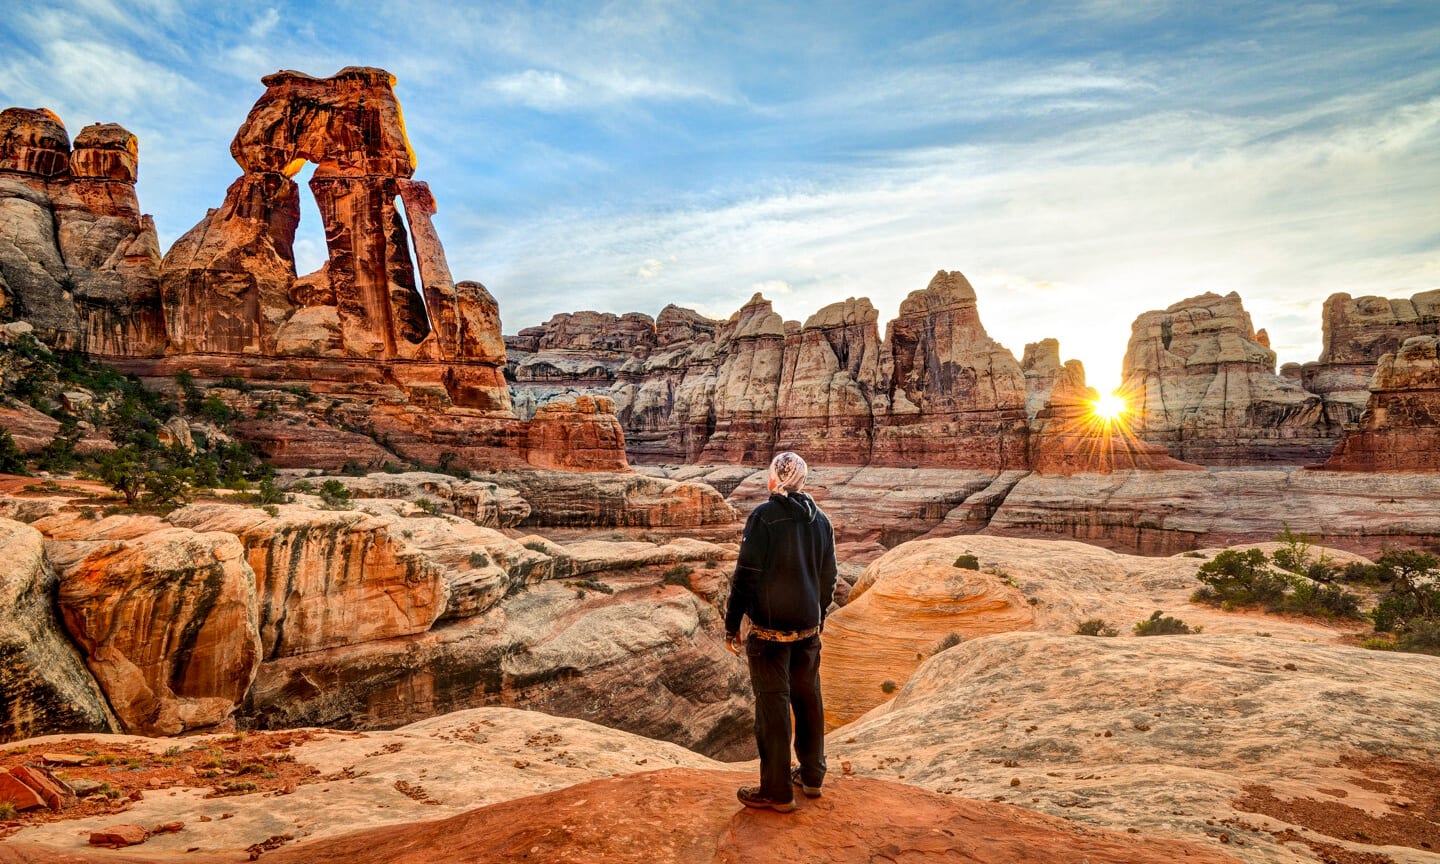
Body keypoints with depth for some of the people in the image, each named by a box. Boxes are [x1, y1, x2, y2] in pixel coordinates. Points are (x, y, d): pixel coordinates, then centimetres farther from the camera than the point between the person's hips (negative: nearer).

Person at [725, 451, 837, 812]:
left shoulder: (764, 517, -15)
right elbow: (828, 577, 12)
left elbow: (746, 575, -15)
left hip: (770, 629, -6)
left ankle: (777, 792, 12)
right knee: (808, 700, 17)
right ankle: (812, 776, 31)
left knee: (773, 706, 3)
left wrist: (732, 625, -7)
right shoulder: (821, 521, 4)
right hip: (808, 629, 6)